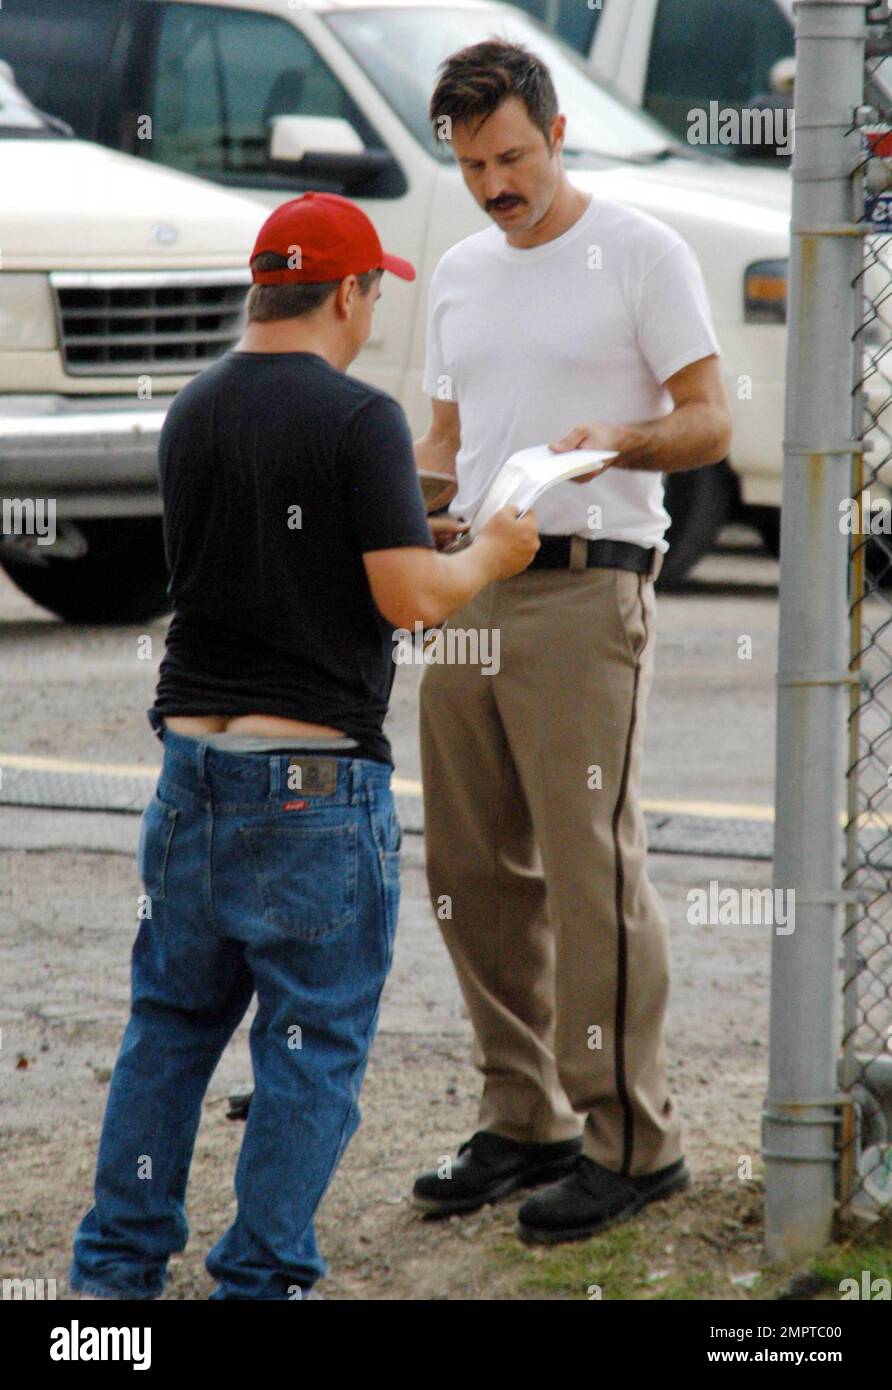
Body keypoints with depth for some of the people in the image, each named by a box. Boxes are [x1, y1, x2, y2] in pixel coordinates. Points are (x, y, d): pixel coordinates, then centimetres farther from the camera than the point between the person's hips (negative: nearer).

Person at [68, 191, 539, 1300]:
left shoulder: (192, 416, 9)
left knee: (171, 1020, 16)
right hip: (317, 772, -6)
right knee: (313, 1044, 3)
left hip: (194, 752, 6)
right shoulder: (358, 419, -13)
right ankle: (262, 1280, 3)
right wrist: (492, 554, 2)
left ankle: (118, 1263, 17)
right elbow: (410, 595, -18)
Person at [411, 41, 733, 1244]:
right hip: (468, 588, 7)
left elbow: (710, 423, -5)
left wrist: (619, 441, -24)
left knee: (590, 866, -11)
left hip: (586, 589, -7)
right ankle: (525, 1120, 17)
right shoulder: (460, 274, 19)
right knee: (474, 870, 8)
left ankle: (632, 1137, -8)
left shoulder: (642, 254, -2)